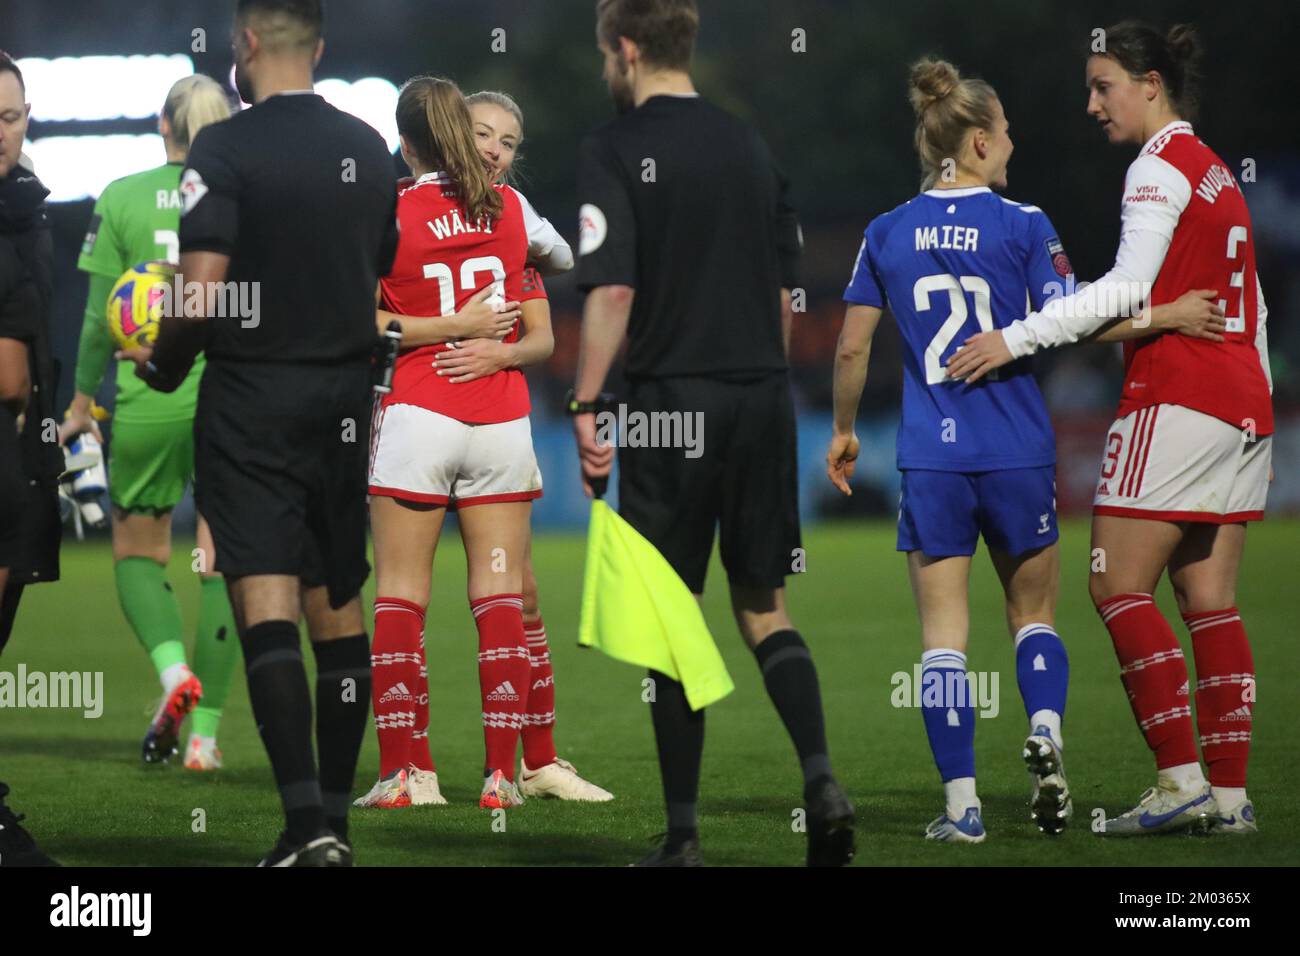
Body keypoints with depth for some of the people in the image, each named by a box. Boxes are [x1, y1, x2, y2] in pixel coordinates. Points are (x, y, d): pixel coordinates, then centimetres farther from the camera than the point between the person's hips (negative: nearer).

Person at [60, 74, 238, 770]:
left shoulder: (122, 198, 0)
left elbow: (100, 320, 0)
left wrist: (81, 406, 10)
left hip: (148, 400, -1)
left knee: (138, 554, 15)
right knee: (220, 565, 8)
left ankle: (174, 669, -13)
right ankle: (204, 731, 5)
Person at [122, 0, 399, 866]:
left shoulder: (225, 149, -12)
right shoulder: (369, 151, 7)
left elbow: (203, 291, -17)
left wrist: (163, 364, 1)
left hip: (252, 399, -5)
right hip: (344, 398, 5)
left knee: (266, 603, -9)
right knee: (338, 607, 12)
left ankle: (306, 819, -20)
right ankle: (337, 816, 17)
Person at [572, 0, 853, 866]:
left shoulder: (616, 151, -6)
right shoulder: (750, 146, 12)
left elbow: (613, 289, -15)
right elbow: (788, 289, 15)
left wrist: (585, 405, -11)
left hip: (672, 400, -5)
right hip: (763, 397, 5)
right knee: (763, 602, 12)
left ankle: (684, 832, 3)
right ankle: (821, 779, -8)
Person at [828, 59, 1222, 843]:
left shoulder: (887, 234, 4)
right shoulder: (1023, 225, -4)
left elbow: (853, 347, 7)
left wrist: (844, 431, 21)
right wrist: (1167, 317, -1)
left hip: (930, 459, 1)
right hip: (1018, 454, -1)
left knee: (944, 633, 4)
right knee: (1033, 614, 16)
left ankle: (962, 805, -2)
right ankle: (1046, 729, -12)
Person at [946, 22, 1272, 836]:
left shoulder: (1162, 165, -8)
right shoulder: (1218, 174, 19)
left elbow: (1129, 288, -19)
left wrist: (1016, 340, -19)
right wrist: (1256, 416, 24)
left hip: (1178, 398, -9)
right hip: (1243, 402, 9)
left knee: (1119, 584, -7)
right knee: (1210, 599, 6)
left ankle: (1180, 777, -13)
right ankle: (1231, 792, 1)